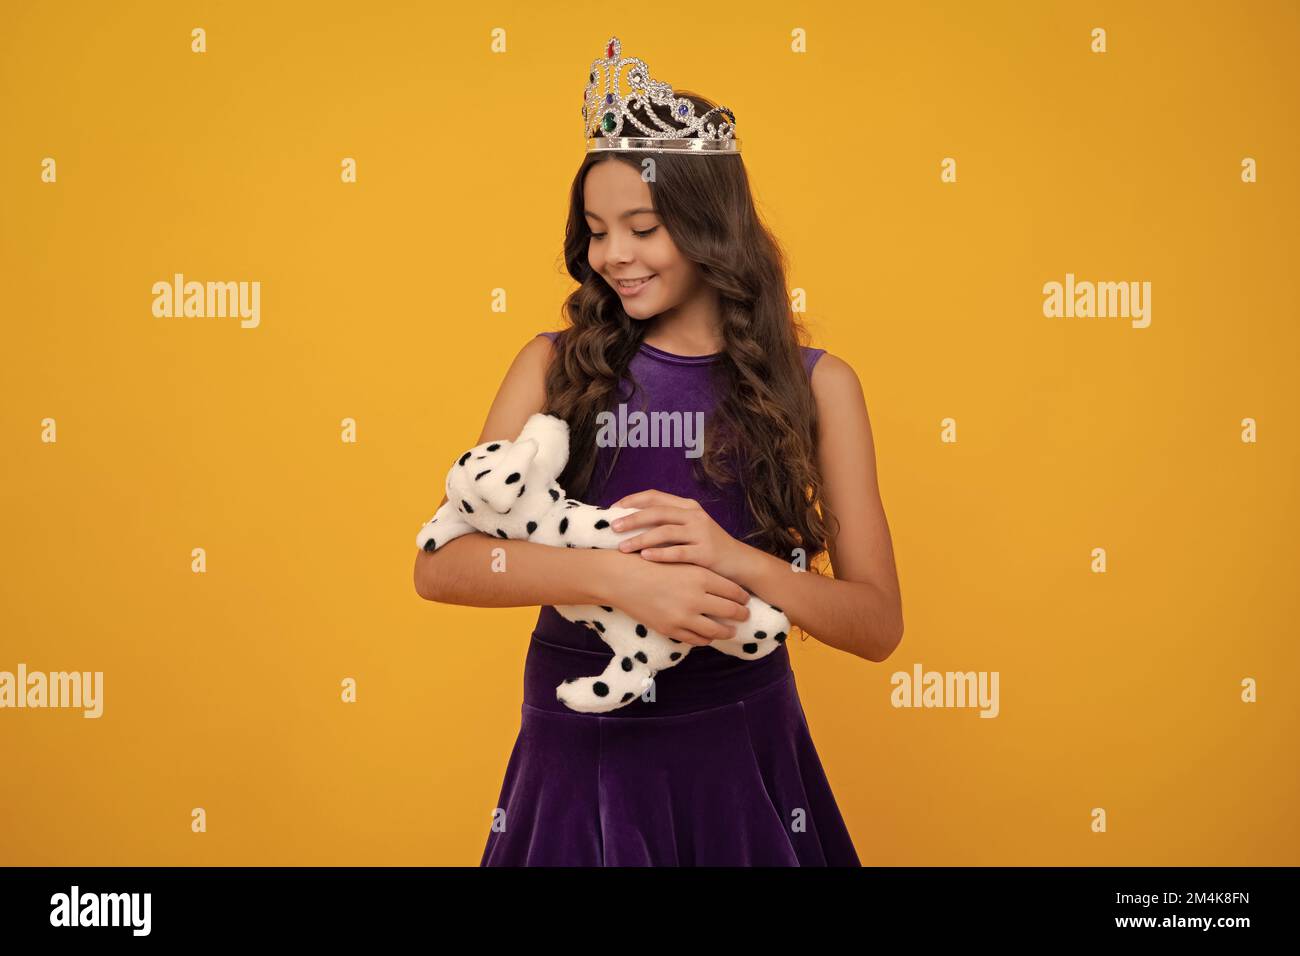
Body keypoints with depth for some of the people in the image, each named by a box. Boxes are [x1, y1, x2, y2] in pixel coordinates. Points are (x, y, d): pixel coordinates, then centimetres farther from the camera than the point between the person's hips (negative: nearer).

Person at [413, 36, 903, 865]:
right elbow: (439, 562, -10)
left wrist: (735, 560, -21)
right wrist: (616, 574, -24)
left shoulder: (815, 385, -2)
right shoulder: (557, 366, -1)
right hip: (578, 746, 0)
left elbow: (879, 625, -4)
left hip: (738, 750, 0)